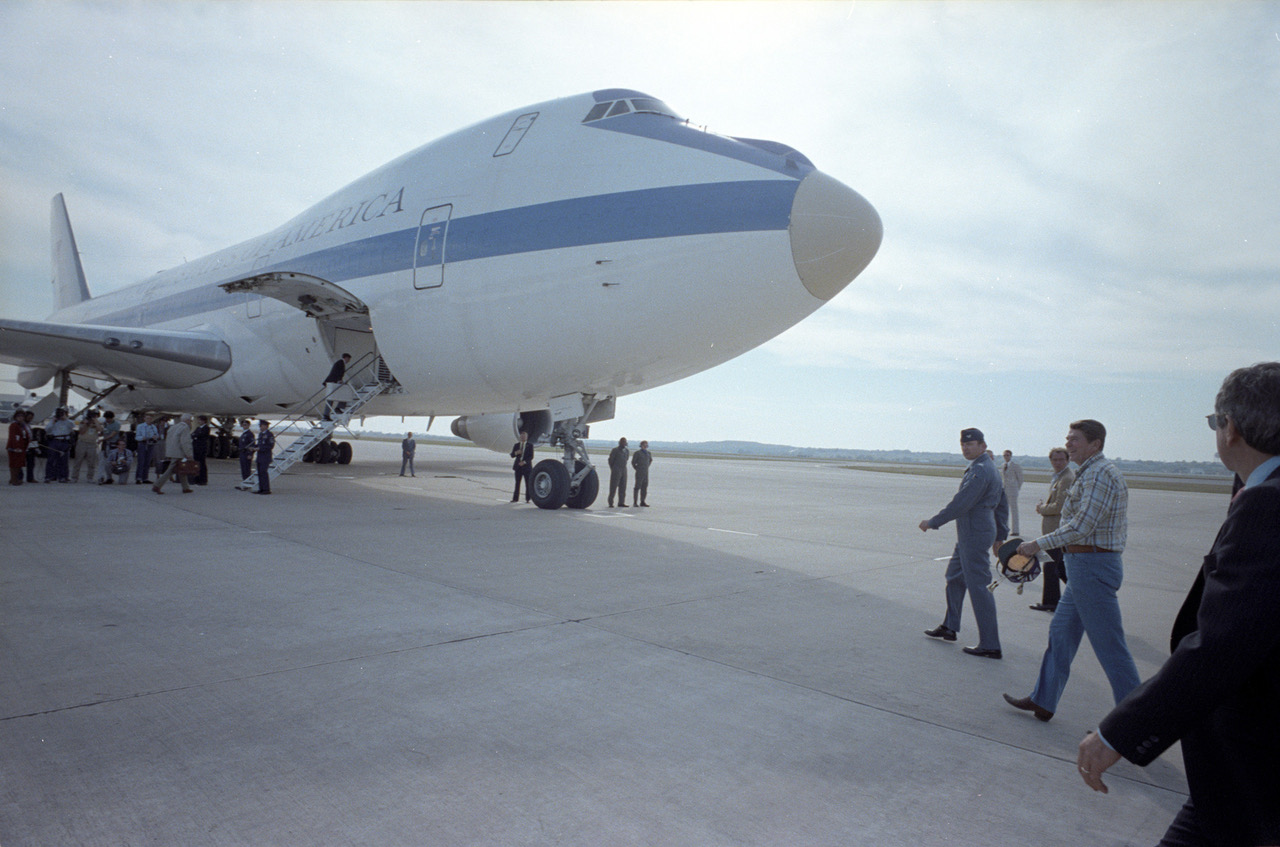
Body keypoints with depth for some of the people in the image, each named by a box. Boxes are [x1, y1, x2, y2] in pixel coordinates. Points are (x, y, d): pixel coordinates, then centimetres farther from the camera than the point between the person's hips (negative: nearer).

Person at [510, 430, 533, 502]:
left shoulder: (530, 445, 3)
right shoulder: (516, 445, 12)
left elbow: (531, 456, -5)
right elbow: (512, 455, 8)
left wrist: (524, 462, -17)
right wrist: (516, 453, -13)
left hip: (526, 466, -2)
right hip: (518, 466, 3)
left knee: (528, 483, -4)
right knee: (517, 483, 3)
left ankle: (528, 498, 0)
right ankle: (515, 498, 6)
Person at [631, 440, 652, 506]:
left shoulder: (649, 453, 11)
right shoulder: (637, 453, -7)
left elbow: (650, 460, 29)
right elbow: (633, 462, -2)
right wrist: (637, 469, 3)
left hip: (646, 473, 6)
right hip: (639, 473, -6)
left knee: (644, 487, 6)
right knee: (637, 487, -7)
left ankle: (642, 502, 12)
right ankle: (635, 502, -4)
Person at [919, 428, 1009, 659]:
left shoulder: (980, 471, -20)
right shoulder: (991, 468, 14)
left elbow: (960, 505, -22)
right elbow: (1002, 504, 19)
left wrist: (932, 522, -12)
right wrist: (1000, 535, 23)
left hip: (974, 537, -11)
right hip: (968, 536, 11)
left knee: (979, 587, -5)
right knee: (954, 577, 21)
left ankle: (990, 646, 2)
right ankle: (949, 627, 34)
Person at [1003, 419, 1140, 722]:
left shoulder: (1099, 474, -16)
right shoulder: (1092, 473, 16)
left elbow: (1081, 527, -22)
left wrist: (1038, 544, -14)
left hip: (1091, 568, -11)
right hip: (1086, 566, 11)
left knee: (1109, 644, -3)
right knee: (1061, 631, 15)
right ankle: (1043, 700, 24)